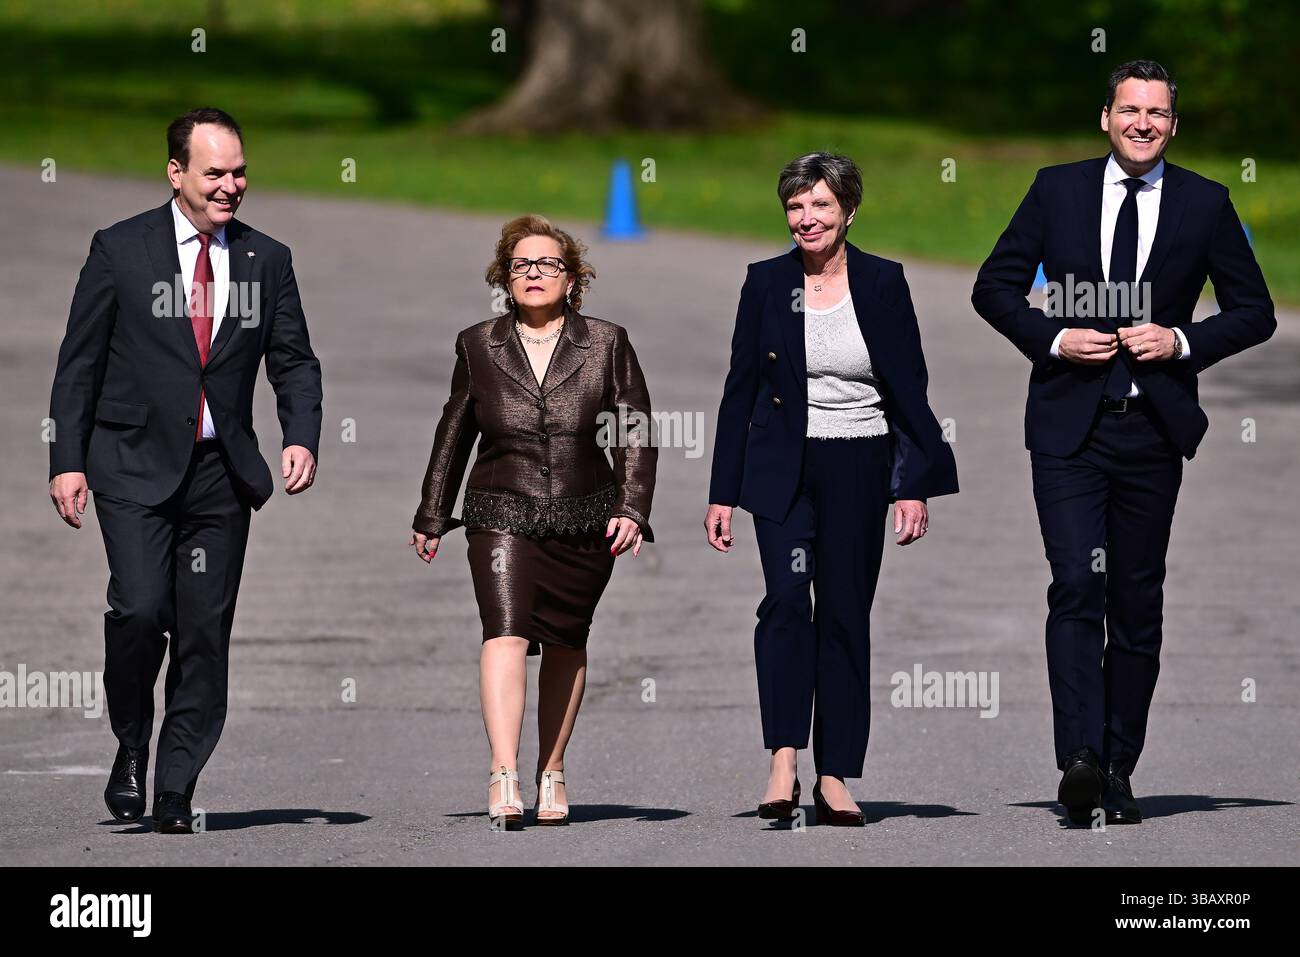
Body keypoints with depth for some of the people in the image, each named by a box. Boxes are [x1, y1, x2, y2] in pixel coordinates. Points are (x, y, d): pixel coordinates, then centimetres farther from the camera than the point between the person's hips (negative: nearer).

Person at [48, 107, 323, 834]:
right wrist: (68, 461, -4)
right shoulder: (121, 251, 1)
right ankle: (131, 748, 7)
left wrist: (302, 438, -6)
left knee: (205, 632, 1)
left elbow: (295, 362, 12)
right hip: (135, 466, -3)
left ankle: (176, 791, 10)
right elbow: (80, 363, 3)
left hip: (222, 472, 3)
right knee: (141, 609, -18)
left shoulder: (268, 261, 9)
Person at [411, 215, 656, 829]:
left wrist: (632, 509, -7)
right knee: (505, 633, -18)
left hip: (584, 525, 1)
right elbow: (453, 434, 16)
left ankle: (552, 773, 25)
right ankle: (504, 779, -27)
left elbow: (635, 433, 4)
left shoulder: (606, 345, 4)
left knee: (565, 644, 10)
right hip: (501, 518, -1)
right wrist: (431, 515, 19)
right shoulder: (478, 346, 7)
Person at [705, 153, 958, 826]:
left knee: (845, 613, 3)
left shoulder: (883, 283, 1)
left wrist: (915, 485, -4)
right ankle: (783, 765, -24)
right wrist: (722, 493, 3)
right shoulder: (766, 283, 3)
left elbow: (909, 389, 3)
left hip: (859, 472, 0)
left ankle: (835, 779, 9)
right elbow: (739, 390, 6)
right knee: (787, 598, -19)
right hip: (783, 471, 0)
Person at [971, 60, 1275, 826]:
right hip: (1069, 424, -1)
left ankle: (1119, 772, 12)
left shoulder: (1205, 205, 4)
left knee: (1138, 604, 5)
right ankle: (1081, 758, -24)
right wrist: (1052, 338, -8)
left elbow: (1255, 310, 9)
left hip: (1154, 427, 1)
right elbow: (994, 286, 9)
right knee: (1078, 589, -15)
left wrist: (1184, 342, -8)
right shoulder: (1057, 190, 4)